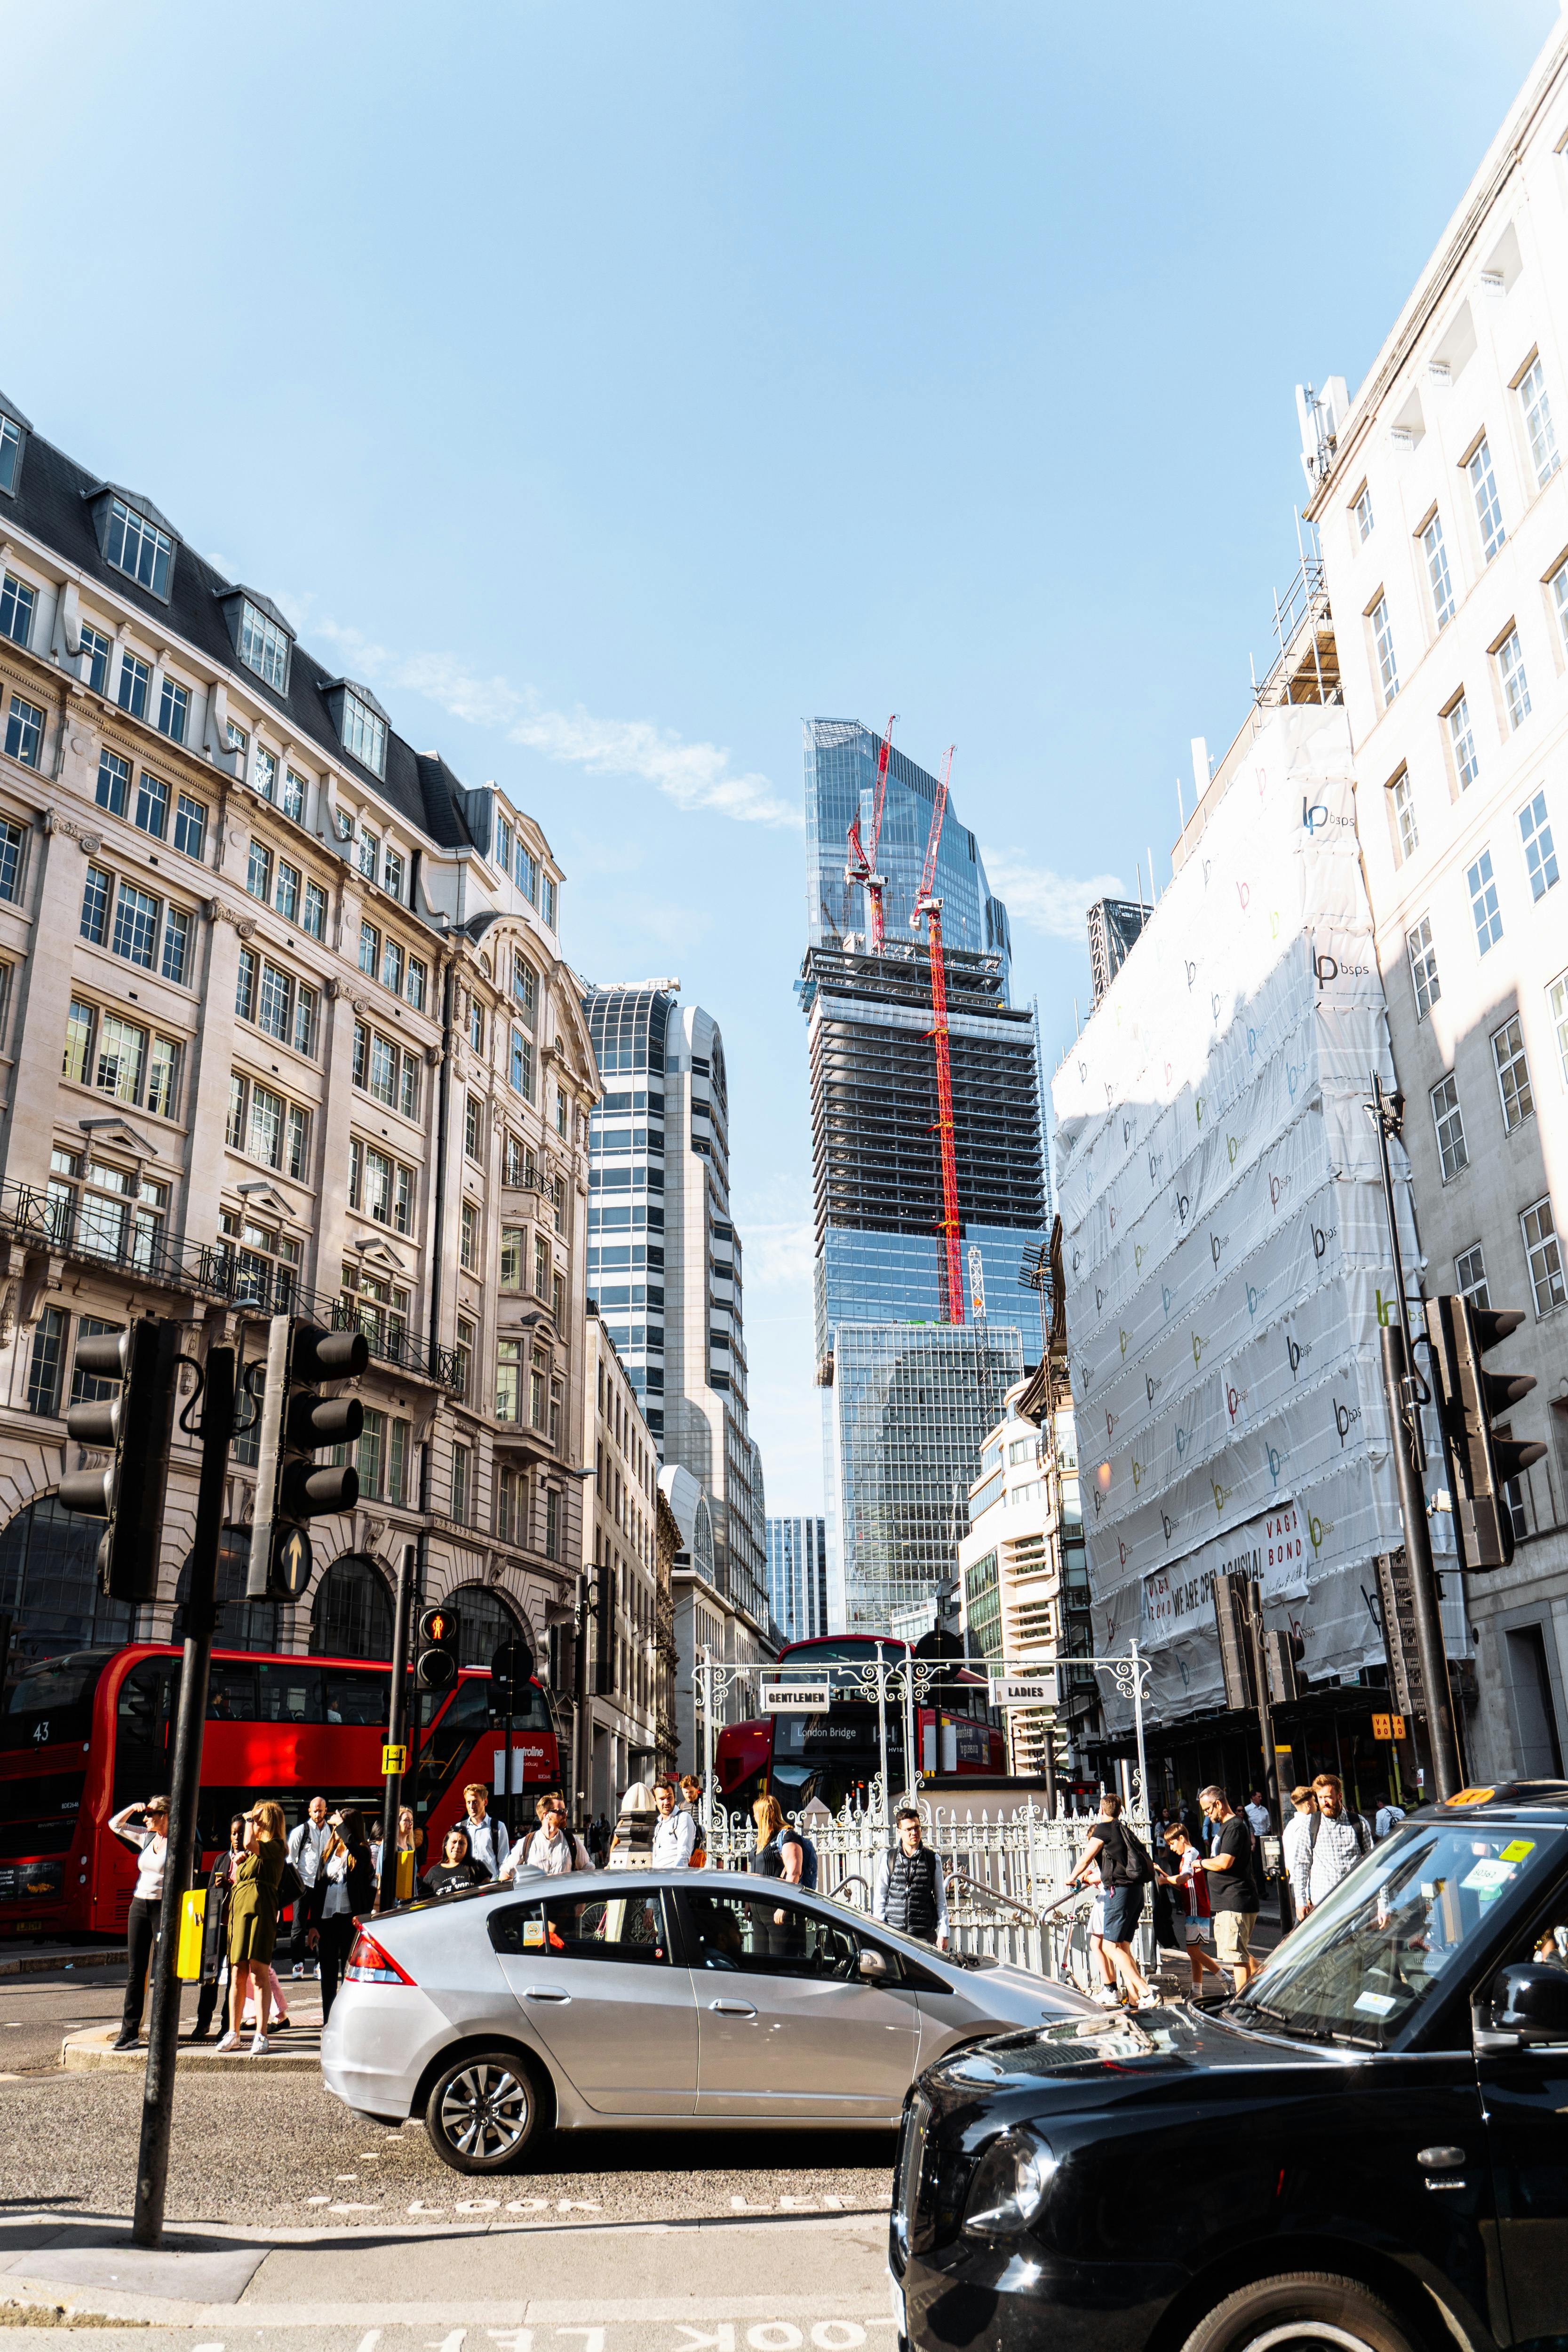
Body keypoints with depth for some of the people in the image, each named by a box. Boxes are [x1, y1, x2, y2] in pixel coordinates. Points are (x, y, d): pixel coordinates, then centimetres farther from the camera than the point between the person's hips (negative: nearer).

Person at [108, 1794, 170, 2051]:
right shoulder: (147, 1838, 10)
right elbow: (116, 1825, 21)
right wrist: (134, 1808, 4)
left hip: (164, 1907, -7)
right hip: (139, 1906, 7)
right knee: (135, 1971, 5)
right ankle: (129, 2032, 8)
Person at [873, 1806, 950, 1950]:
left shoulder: (933, 1859, 6)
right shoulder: (888, 1859, 7)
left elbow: (941, 1900, 8)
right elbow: (880, 1898, 10)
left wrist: (943, 1933, 2)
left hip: (925, 1935, 0)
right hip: (893, 1933, 1)